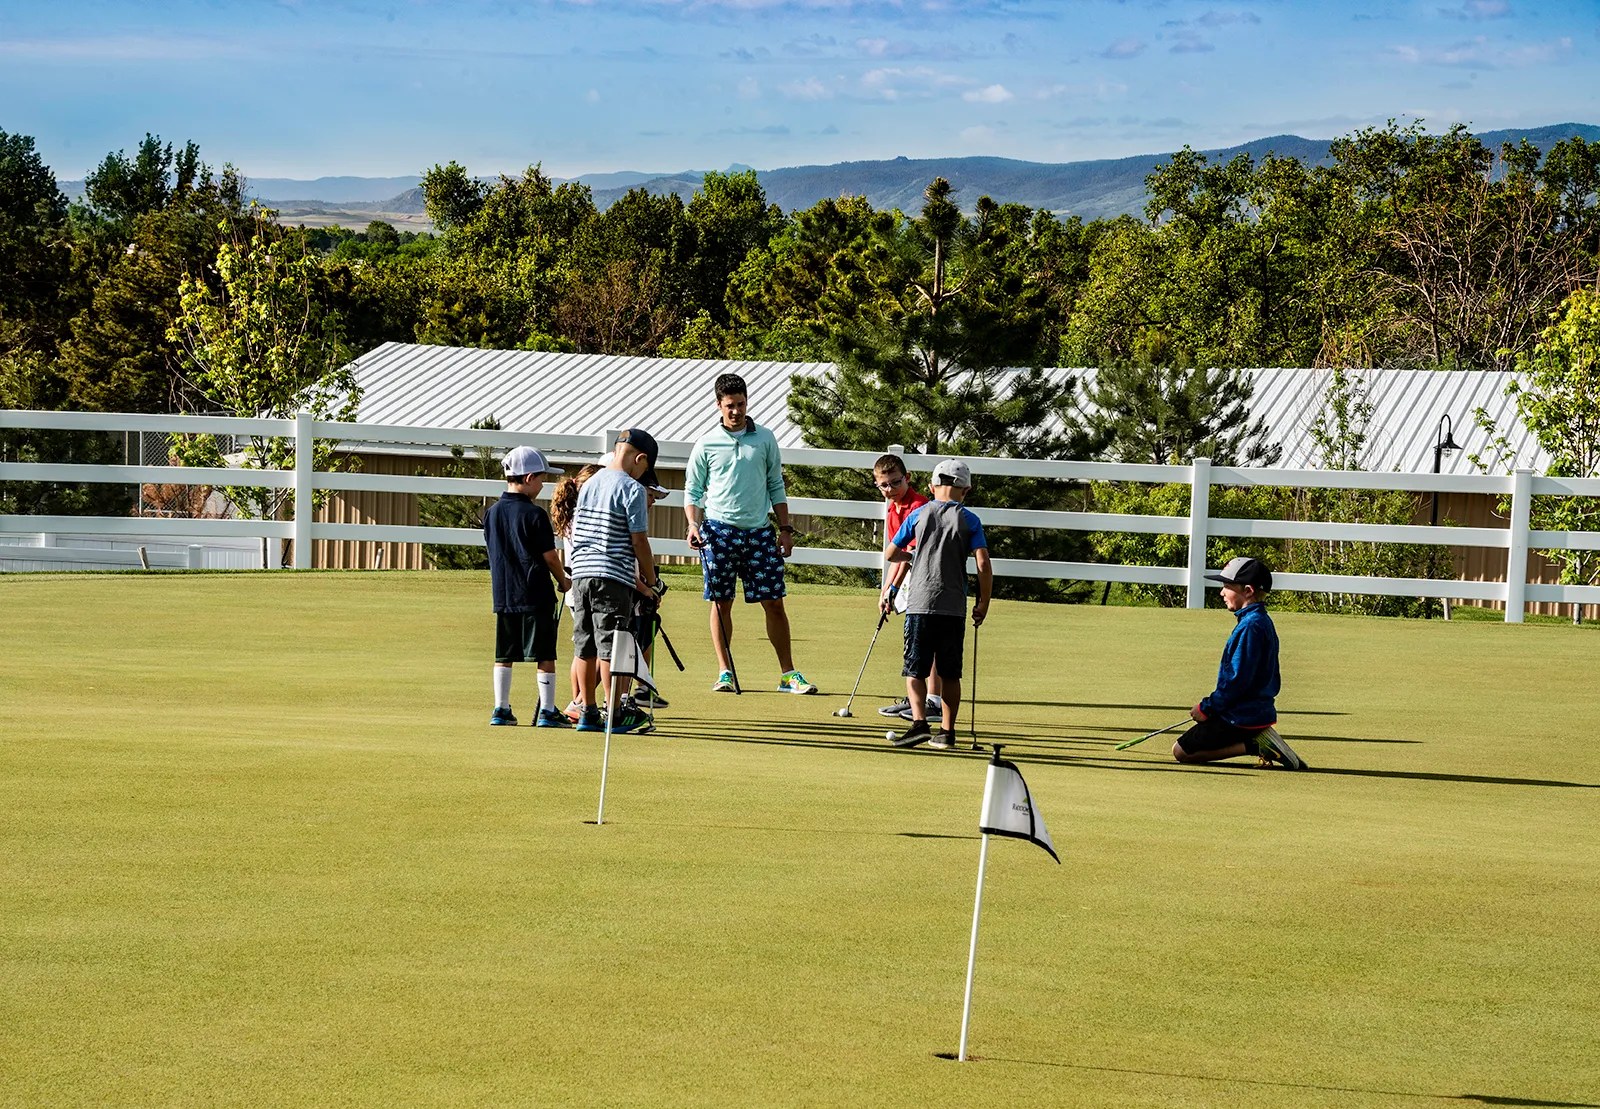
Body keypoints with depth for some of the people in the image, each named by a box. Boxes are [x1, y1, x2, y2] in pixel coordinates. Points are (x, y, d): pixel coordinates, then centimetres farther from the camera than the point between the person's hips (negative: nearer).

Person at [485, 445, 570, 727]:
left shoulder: (491, 513, 6)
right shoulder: (534, 514, -12)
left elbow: (494, 550, 13)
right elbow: (550, 556, -8)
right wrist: (564, 582, 9)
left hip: (502, 595, 6)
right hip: (536, 595, -6)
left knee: (504, 655, 11)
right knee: (545, 655, 0)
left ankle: (501, 709, 11)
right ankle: (547, 711, 0)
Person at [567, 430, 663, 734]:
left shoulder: (588, 484, 13)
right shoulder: (631, 488, -8)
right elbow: (639, 540, -10)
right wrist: (652, 580, 2)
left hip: (581, 573, 6)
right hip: (613, 577, -6)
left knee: (586, 646, 10)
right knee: (609, 646, -3)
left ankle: (588, 712, 14)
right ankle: (614, 715, 1)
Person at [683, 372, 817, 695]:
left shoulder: (765, 439, 8)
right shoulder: (706, 444, 2)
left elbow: (776, 486, 13)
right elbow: (693, 490, 6)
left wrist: (785, 528, 8)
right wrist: (693, 524, -10)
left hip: (759, 531, 1)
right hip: (720, 531, -1)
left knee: (774, 602, 0)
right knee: (721, 602, 1)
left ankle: (788, 674, 4)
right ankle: (725, 672, 10)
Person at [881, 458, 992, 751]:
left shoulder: (918, 515, 5)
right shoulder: (969, 520, 2)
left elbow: (890, 554, 11)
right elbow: (983, 564, -6)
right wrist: (983, 602, 4)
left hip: (920, 603, 0)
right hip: (954, 607, 0)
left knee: (915, 669, 1)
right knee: (951, 673, 9)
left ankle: (919, 721, -17)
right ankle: (947, 731, 10)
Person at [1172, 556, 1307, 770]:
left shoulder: (1249, 627, -19)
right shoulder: (1263, 622, 12)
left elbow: (1237, 680, -22)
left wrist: (1206, 708, -11)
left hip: (1241, 718, -10)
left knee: (1181, 752, -3)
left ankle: (1254, 746, -11)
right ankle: (1258, 740, 5)